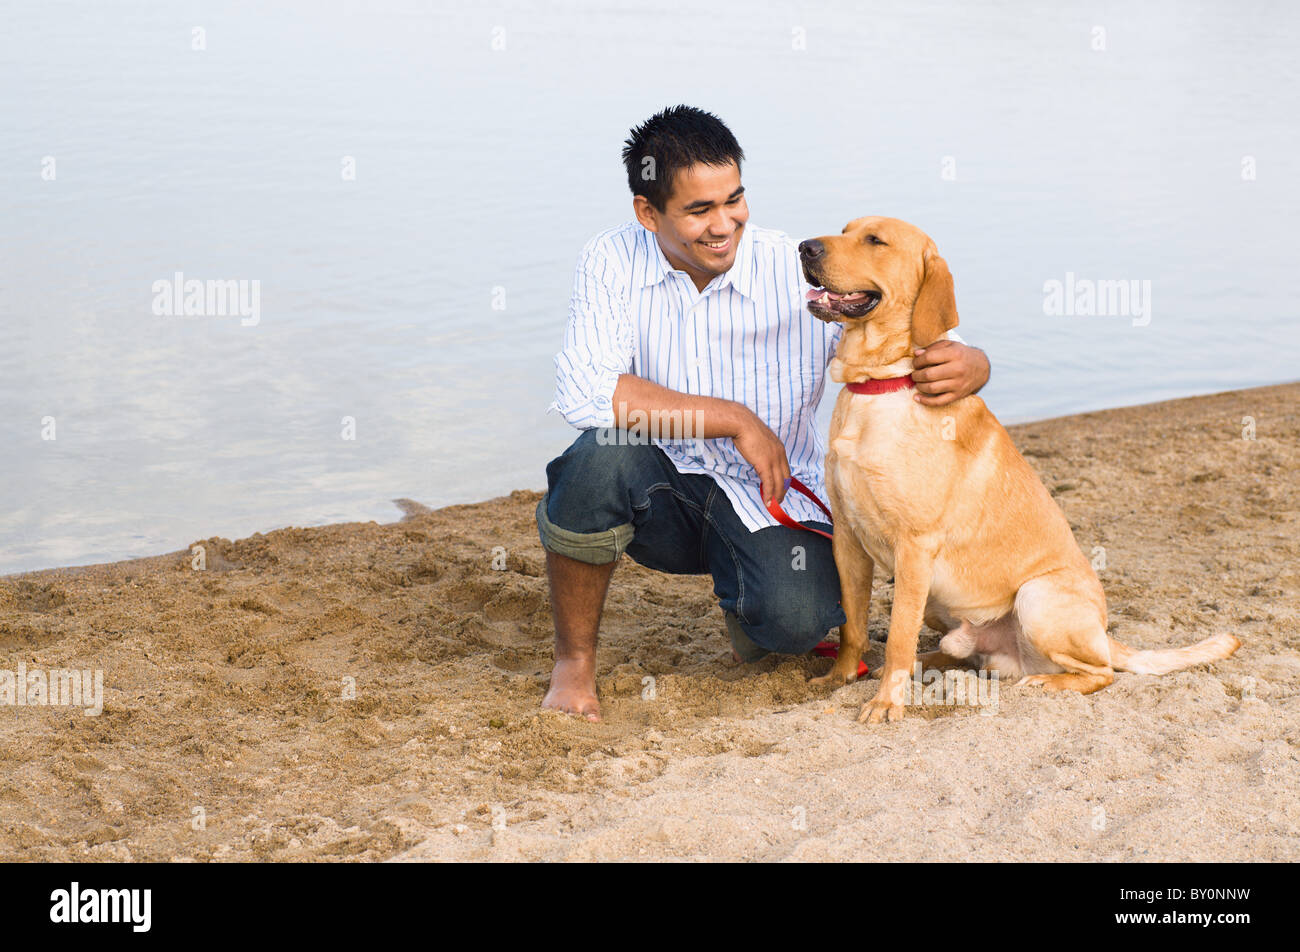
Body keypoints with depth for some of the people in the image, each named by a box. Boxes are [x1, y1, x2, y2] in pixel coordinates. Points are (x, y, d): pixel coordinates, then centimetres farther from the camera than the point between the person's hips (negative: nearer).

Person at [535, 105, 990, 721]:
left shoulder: (803, 276, -13)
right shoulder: (613, 263, -11)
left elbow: (920, 355, -12)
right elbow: (583, 391, -25)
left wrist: (964, 367, -39)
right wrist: (735, 419, -26)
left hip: (771, 498, 0)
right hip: (662, 491, 1)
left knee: (795, 619, -30)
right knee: (602, 454, -34)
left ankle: (748, 605, 11)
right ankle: (574, 662, -12)